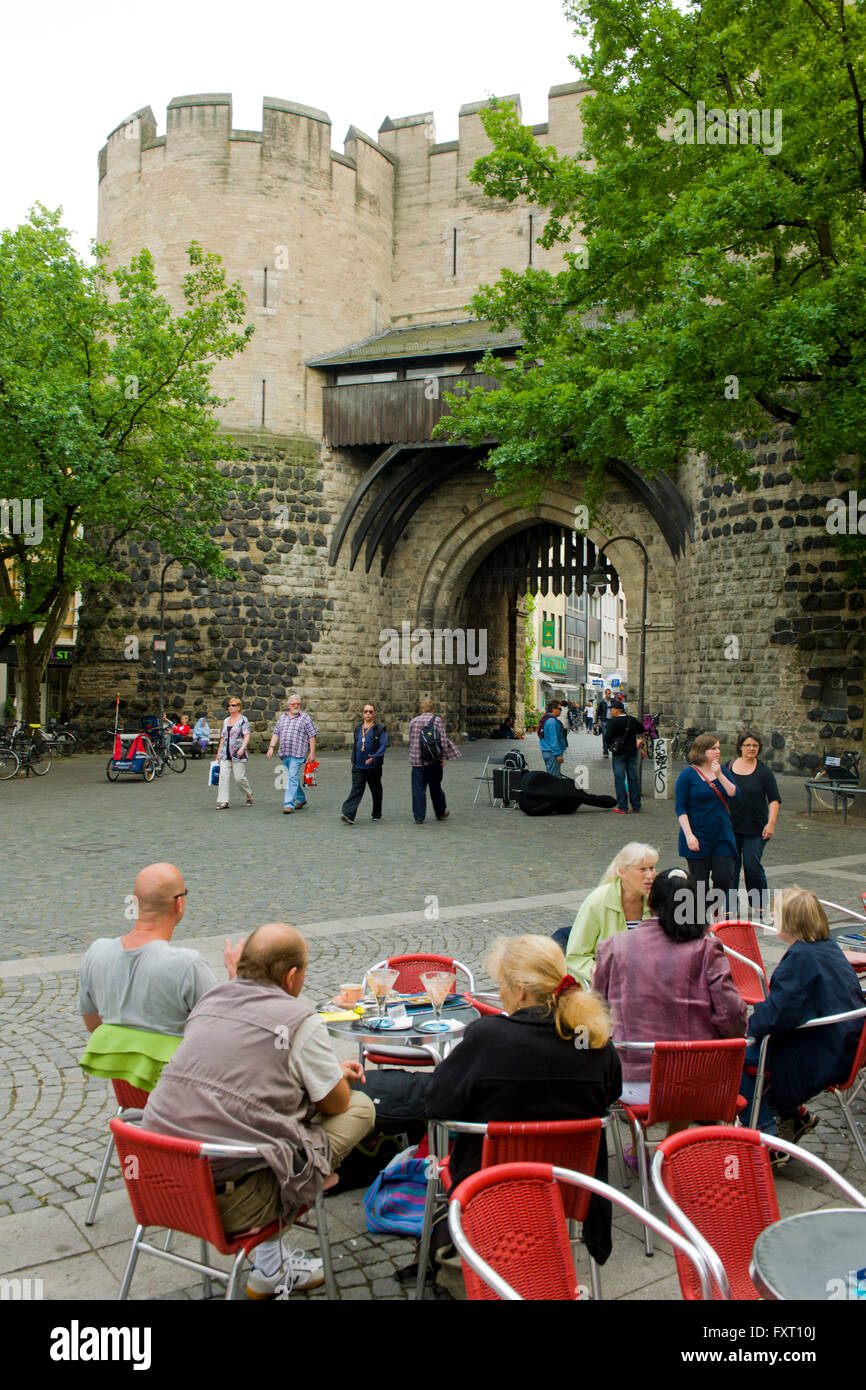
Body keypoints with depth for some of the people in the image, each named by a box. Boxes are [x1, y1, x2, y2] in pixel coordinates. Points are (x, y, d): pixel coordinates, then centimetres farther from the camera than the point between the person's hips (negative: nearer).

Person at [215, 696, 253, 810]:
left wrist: (242, 748, -25)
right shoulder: (226, 721, 18)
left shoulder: (243, 720, -2)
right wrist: (219, 752, 18)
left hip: (238, 755, -6)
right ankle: (223, 802, -8)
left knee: (239, 777, -6)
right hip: (225, 754, 6)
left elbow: (247, 736, -11)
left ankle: (249, 795, 20)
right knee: (223, 776, -7)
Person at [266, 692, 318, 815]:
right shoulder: (282, 718, 16)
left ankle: (289, 804, -14)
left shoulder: (305, 718, 1)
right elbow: (276, 734, 16)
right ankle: (301, 799, 31)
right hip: (285, 754, 6)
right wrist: (271, 747, 2)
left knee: (292, 778, -13)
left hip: (298, 754, -5)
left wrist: (312, 753, -5)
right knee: (293, 778, 15)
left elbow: (312, 736, -1)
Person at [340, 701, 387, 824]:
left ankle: (377, 814, 27)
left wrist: (374, 757, -23)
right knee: (356, 790, -8)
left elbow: (383, 745, -9)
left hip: (373, 767, -2)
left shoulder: (379, 729, -2)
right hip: (358, 767, 2)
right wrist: (354, 761, 18)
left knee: (376, 791, 11)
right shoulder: (357, 728, 12)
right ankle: (348, 814, -18)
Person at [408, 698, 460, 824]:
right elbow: (443, 740, -7)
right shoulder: (436, 720, -2)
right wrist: (444, 758, -4)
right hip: (433, 761, -2)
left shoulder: (413, 721, 8)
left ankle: (418, 817, 3)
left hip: (416, 760, 2)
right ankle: (440, 813, 26)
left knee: (418, 789, 4)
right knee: (435, 787, 12)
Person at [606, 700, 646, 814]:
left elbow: (608, 737, -13)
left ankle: (622, 807, -2)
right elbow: (641, 731, 18)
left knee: (620, 780, -1)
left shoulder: (613, 722, -11)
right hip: (632, 753, 5)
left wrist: (610, 747, 5)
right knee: (633, 778, 10)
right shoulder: (633, 720, 6)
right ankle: (636, 806, 13)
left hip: (619, 754, -5)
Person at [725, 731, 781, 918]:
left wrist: (771, 823, -10)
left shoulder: (764, 771, -1)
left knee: (752, 866, -4)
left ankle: (759, 905, 13)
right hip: (731, 826, 2)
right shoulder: (728, 767, 4)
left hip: (755, 828, -2)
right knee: (731, 866, 2)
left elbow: (774, 799, 0)